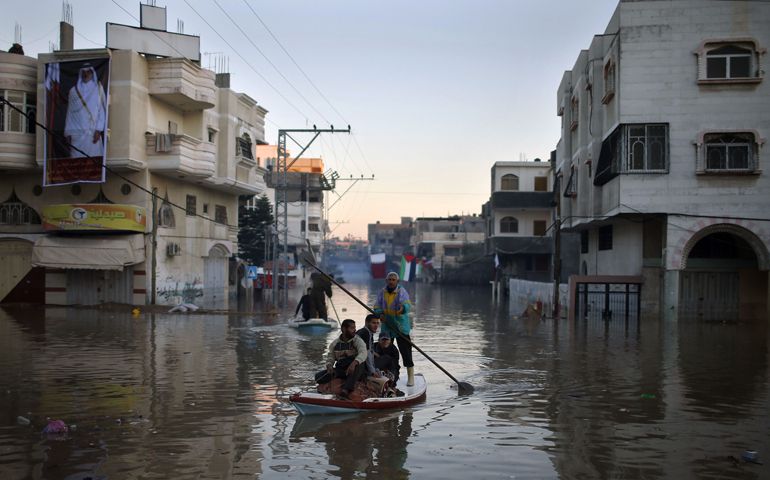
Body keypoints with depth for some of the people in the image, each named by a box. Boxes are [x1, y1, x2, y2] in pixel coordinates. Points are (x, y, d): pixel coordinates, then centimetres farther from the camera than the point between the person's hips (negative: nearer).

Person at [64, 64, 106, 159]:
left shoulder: (98, 88, 8)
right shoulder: (73, 91, 14)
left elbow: (102, 109, 2)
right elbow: (70, 112, 13)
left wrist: (99, 130, -8)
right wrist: (68, 133, 6)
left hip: (93, 133, -1)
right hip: (77, 133, 2)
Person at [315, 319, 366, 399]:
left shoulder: (358, 341, -1)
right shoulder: (335, 343, 9)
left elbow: (363, 354, -20)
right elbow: (330, 359, 9)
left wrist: (353, 364, -40)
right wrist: (329, 367, -17)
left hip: (355, 370, -2)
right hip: (340, 370, 2)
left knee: (360, 363, -38)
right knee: (318, 376, -16)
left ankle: (345, 391, -45)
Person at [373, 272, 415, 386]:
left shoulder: (402, 291, -13)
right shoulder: (383, 292, 3)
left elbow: (407, 303, -31)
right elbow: (377, 306, 6)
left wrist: (403, 308, -54)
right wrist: (380, 314, -15)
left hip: (401, 326, -5)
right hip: (387, 325, 5)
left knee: (405, 350, -9)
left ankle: (411, 376, 0)